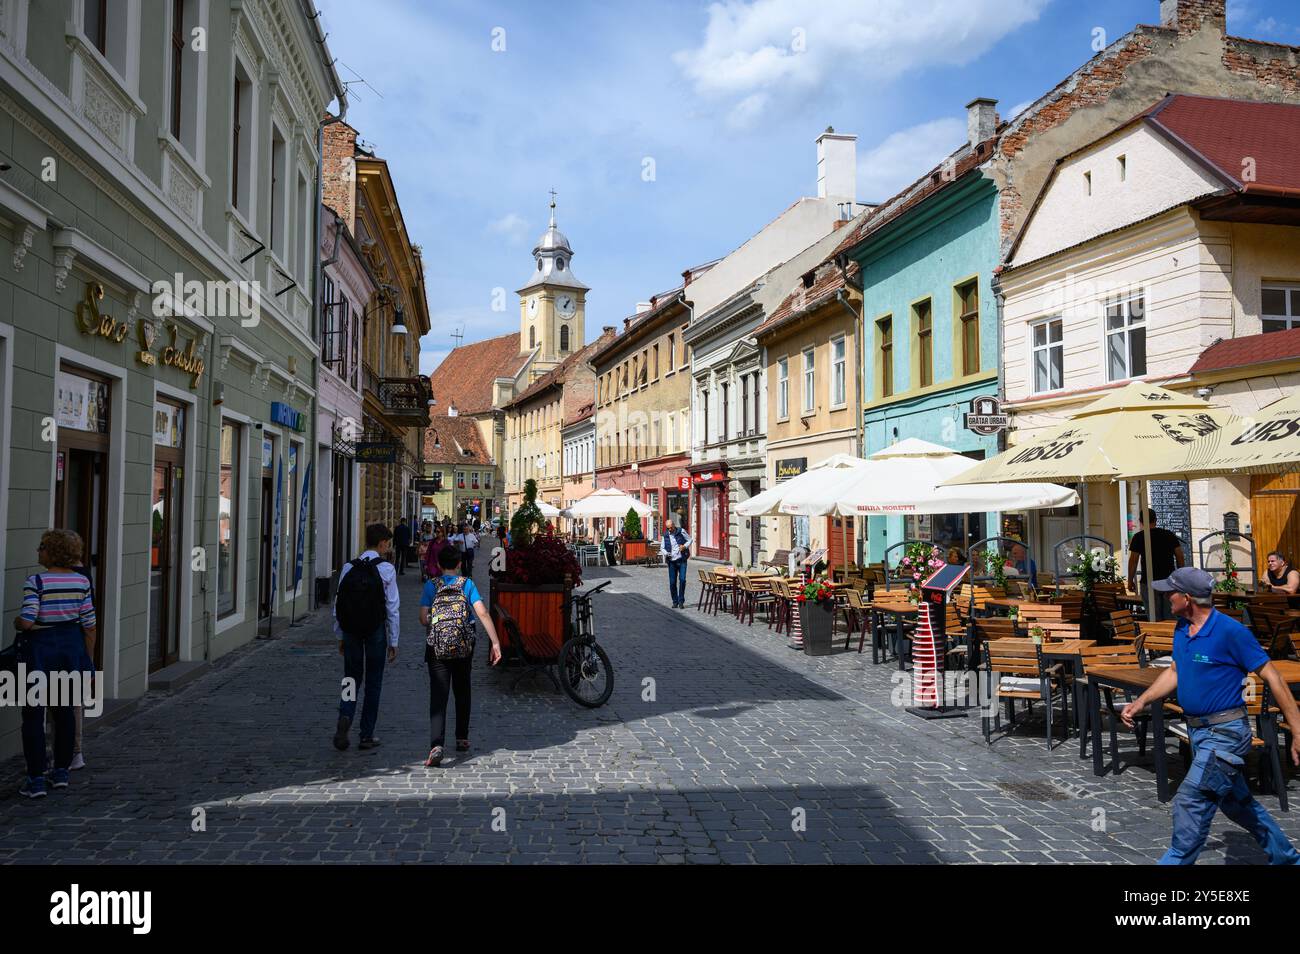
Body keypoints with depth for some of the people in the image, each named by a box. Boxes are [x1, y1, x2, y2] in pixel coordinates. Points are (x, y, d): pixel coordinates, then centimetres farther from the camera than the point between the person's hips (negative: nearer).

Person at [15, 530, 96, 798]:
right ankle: (62, 771, 23)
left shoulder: (36, 581, -13)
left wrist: (16, 622, 4)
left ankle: (36, 779, 3)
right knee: (65, 711, 14)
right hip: (72, 645, 5)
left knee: (33, 715, 3)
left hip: (41, 648, -5)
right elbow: (90, 625, 2)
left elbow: (26, 622, -21)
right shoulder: (82, 581, 0)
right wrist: (86, 661, 11)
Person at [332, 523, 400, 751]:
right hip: (375, 631, -3)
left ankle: (345, 716, -13)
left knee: (351, 677, 14)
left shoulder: (349, 568, 2)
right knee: (373, 682, 8)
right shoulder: (386, 569, -8)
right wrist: (393, 641, 0)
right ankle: (367, 735, 14)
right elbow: (393, 607, -8)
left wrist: (340, 636, 13)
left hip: (350, 630, 3)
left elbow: (338, 603, 4)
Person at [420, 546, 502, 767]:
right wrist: (495, 643, -9)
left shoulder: (431, 585, 0)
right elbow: (482, 613, -10)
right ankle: (462, 739, 31)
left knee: (438, 696, -5)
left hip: (437, 647, -1)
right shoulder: (467, 584, 1)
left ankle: (436, 746, -21)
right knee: (462, 691, 20)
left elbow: (423, 619, -5)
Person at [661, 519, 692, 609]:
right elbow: (662, 547, 11)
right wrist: (665, 553, -10)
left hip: (682, 560, -2)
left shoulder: (681, 531, -4)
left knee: (682, 579, -11)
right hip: (671, 561, 2)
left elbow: (690, 540, 6)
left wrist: (685, 546, -13)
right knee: (672, 582, 2)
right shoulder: (665, 535, 3)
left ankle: (681, 601, -1)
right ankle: (675, 601, 16)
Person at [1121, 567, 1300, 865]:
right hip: (1197, 730, 9)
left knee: (1190, 800, -13)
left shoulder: (1230, 631, -20)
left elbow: (1271, 676, -17)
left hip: (1225, 732, -9)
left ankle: (1177, 860, -3)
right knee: (1236, 801, 22)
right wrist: (1140, 702, 8)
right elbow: (1175, 671, 16)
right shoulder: (1181, 628, 4)